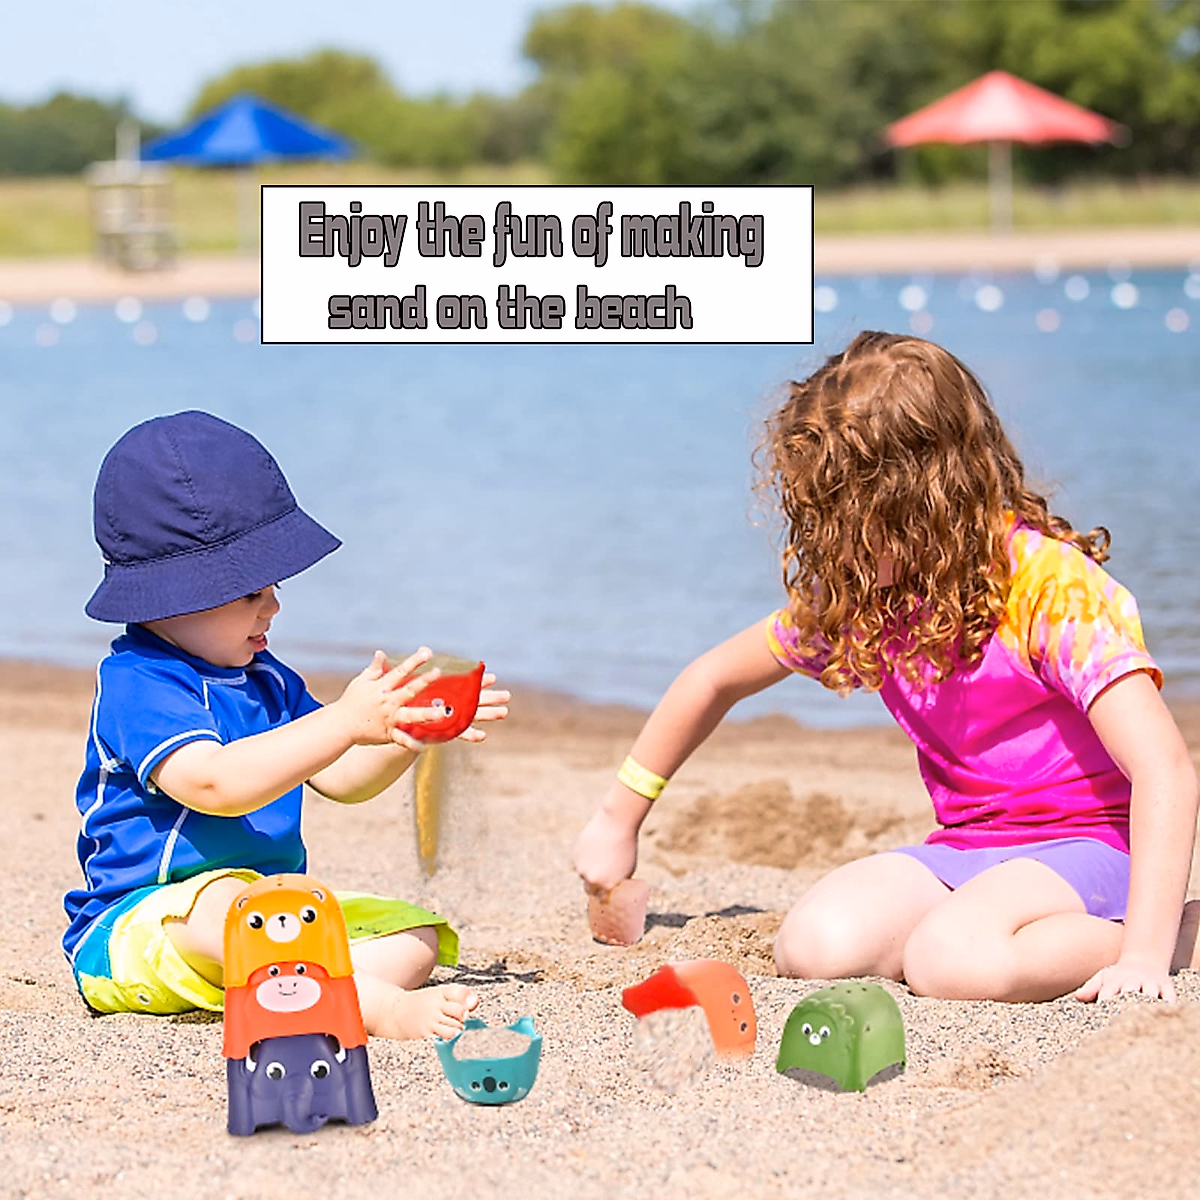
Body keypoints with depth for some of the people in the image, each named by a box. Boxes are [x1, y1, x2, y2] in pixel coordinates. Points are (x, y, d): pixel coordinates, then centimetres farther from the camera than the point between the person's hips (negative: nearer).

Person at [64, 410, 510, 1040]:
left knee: (418, 933, -3)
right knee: (223, 900, -40)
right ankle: (378, 1006, -51)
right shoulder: (135, 684, -15)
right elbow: (215, 784, -31)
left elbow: (341, 780, 17)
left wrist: (411, 731, -3)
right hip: (134, 934, -9)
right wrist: (344, 723, -38)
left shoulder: (265, 678, 14)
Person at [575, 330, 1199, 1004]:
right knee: (815, 945, -23)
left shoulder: (1053, 586, -19)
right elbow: (716, 678, 20)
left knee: (951, 960, -36)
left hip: (1089, 847, -6)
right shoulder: (857, 596, 3)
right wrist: (619, 821, 22)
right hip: (966, 850, 6)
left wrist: (1144, 953, -34)